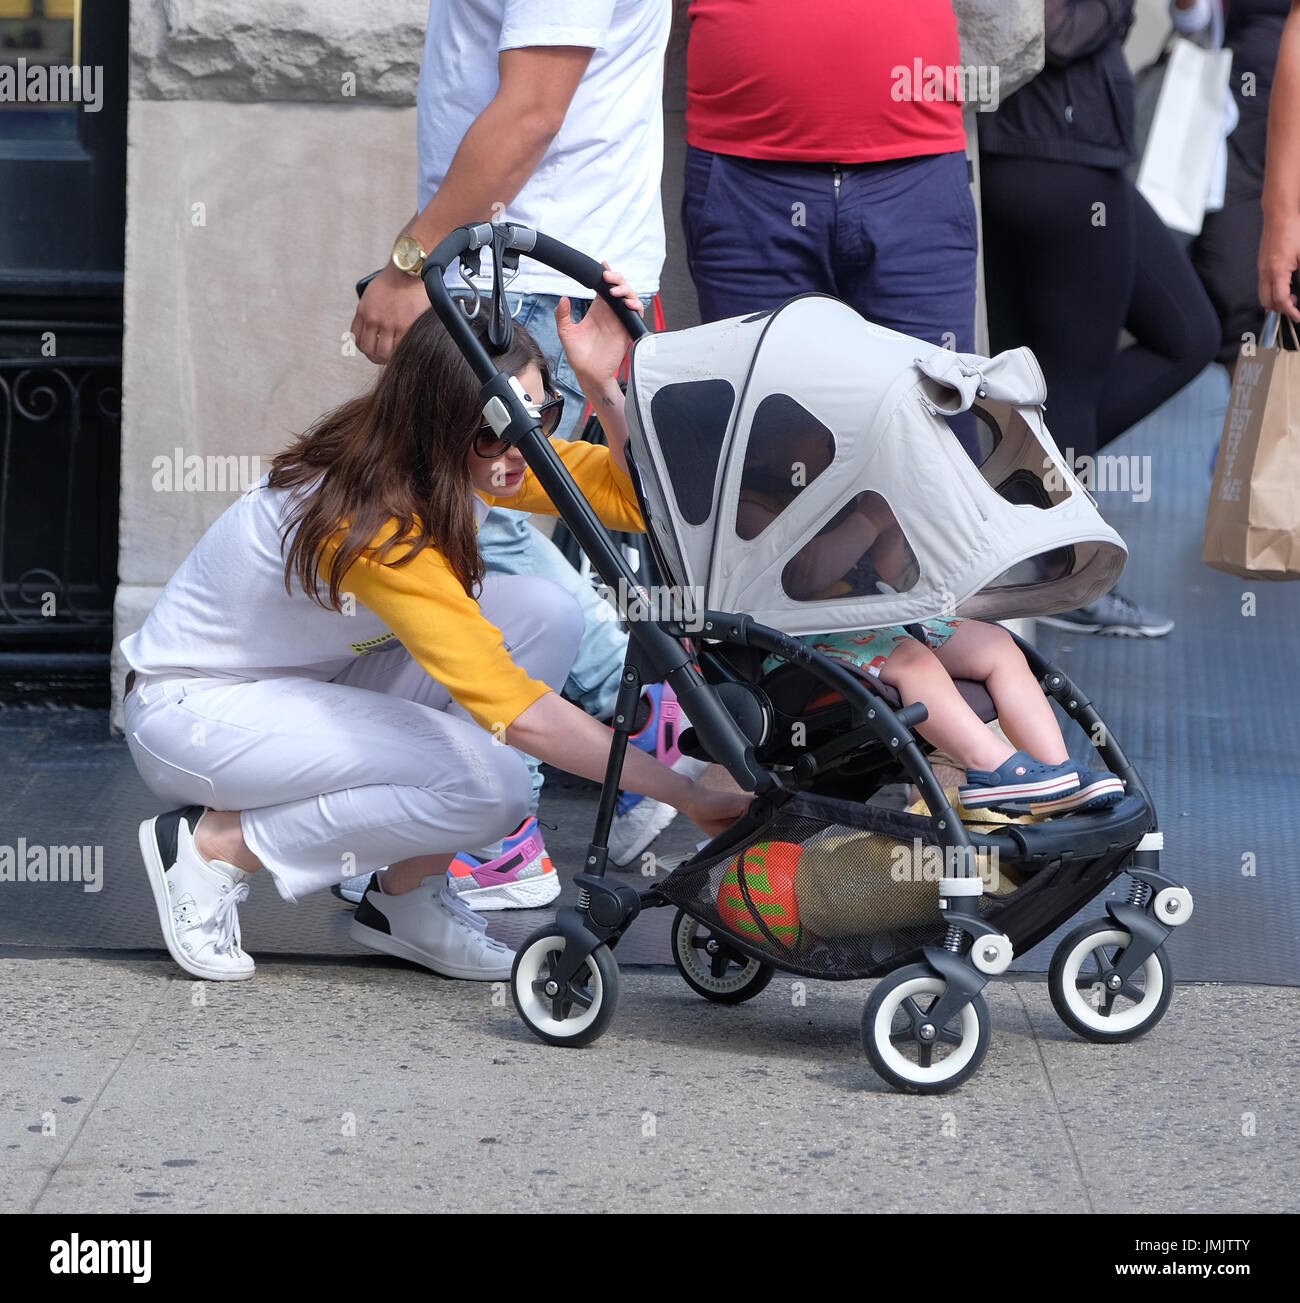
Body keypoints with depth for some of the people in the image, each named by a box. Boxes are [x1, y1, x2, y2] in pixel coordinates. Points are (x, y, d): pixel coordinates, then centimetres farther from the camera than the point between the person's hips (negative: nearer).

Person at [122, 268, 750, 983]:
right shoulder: (373, 521, -33)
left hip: (312, 679, 9)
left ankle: (406, 899, -2)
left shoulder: (467, 460, -9)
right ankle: (212, 845, -10)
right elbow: (514, 709, -38)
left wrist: (602, 388, -28)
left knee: (547, 614, -11)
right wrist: (688, 796, -39)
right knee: (488, 784, -27)